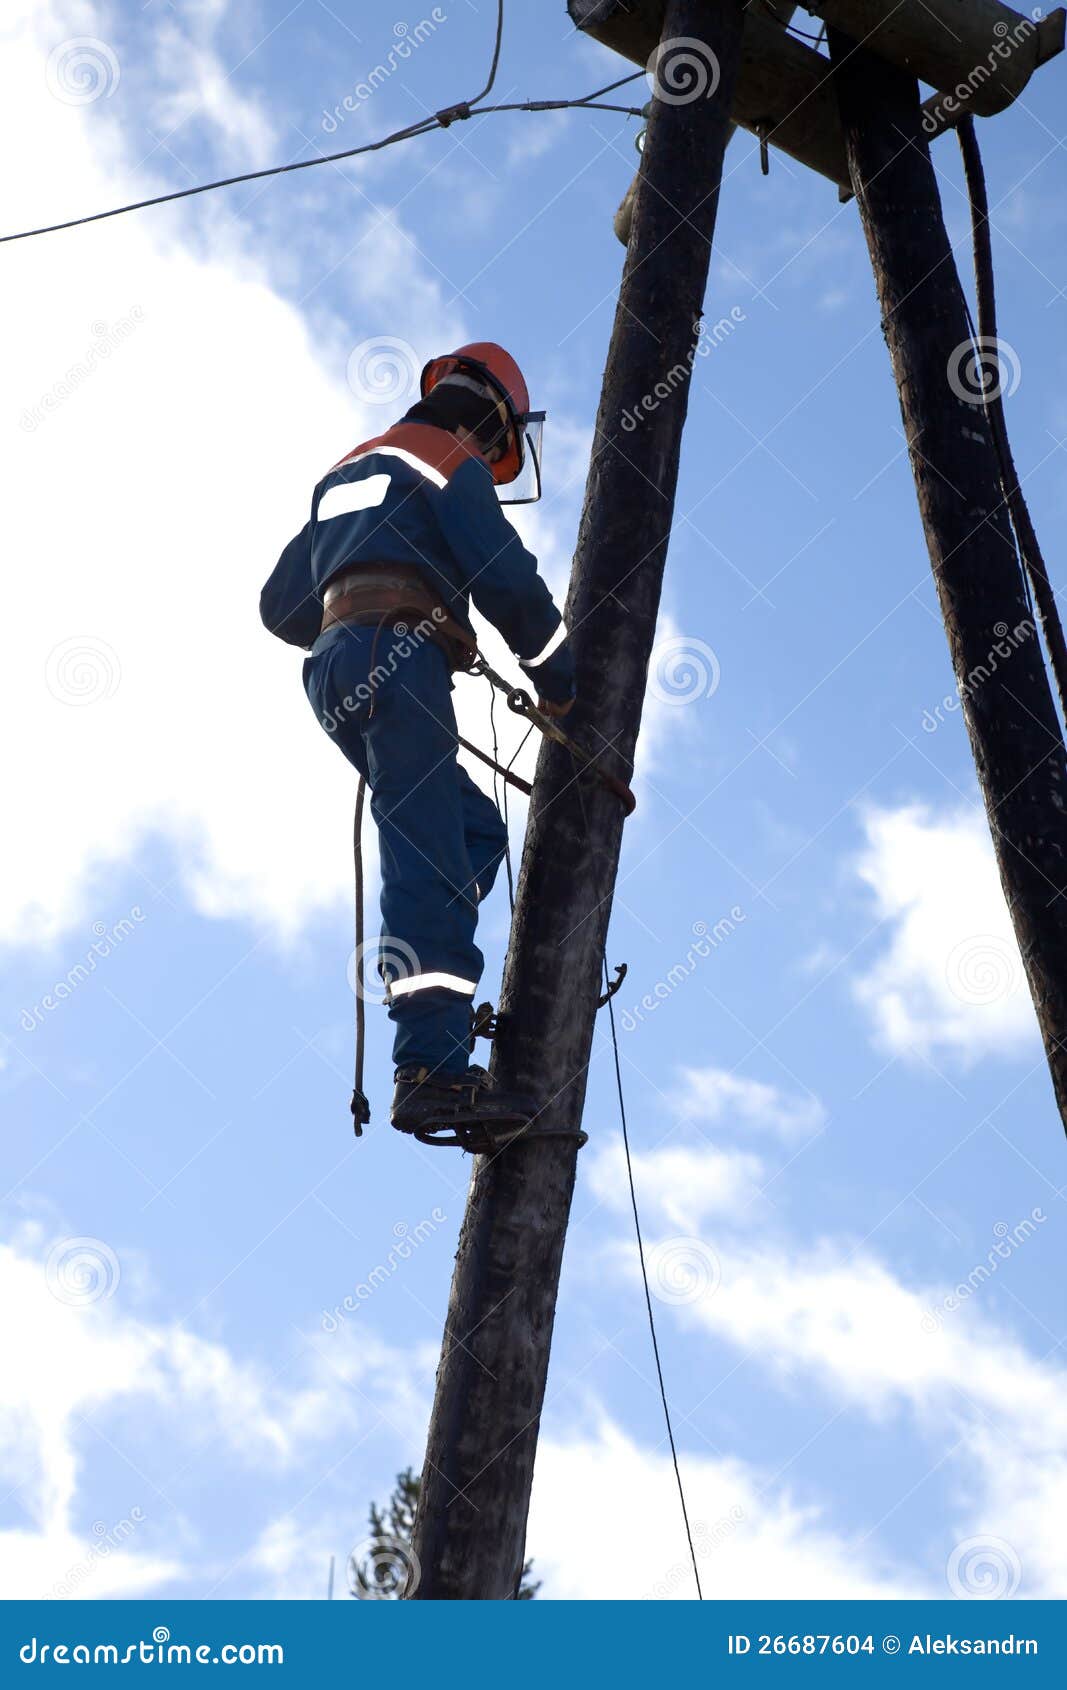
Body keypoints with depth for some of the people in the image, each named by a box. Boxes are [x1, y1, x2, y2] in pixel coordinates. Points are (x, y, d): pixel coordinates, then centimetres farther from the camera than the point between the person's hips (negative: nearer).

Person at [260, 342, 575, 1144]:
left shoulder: (348, 470, 30)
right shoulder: (452, 461, 7)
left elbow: (282, 604, 30)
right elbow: (506, 575, -7)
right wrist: (556, 674, 5)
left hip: (335, 671, 8)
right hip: (399, 658, -8)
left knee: (478, 831, 13)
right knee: (429, 861, -16)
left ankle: (423, 985, -6)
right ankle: (433, 1071, -26)